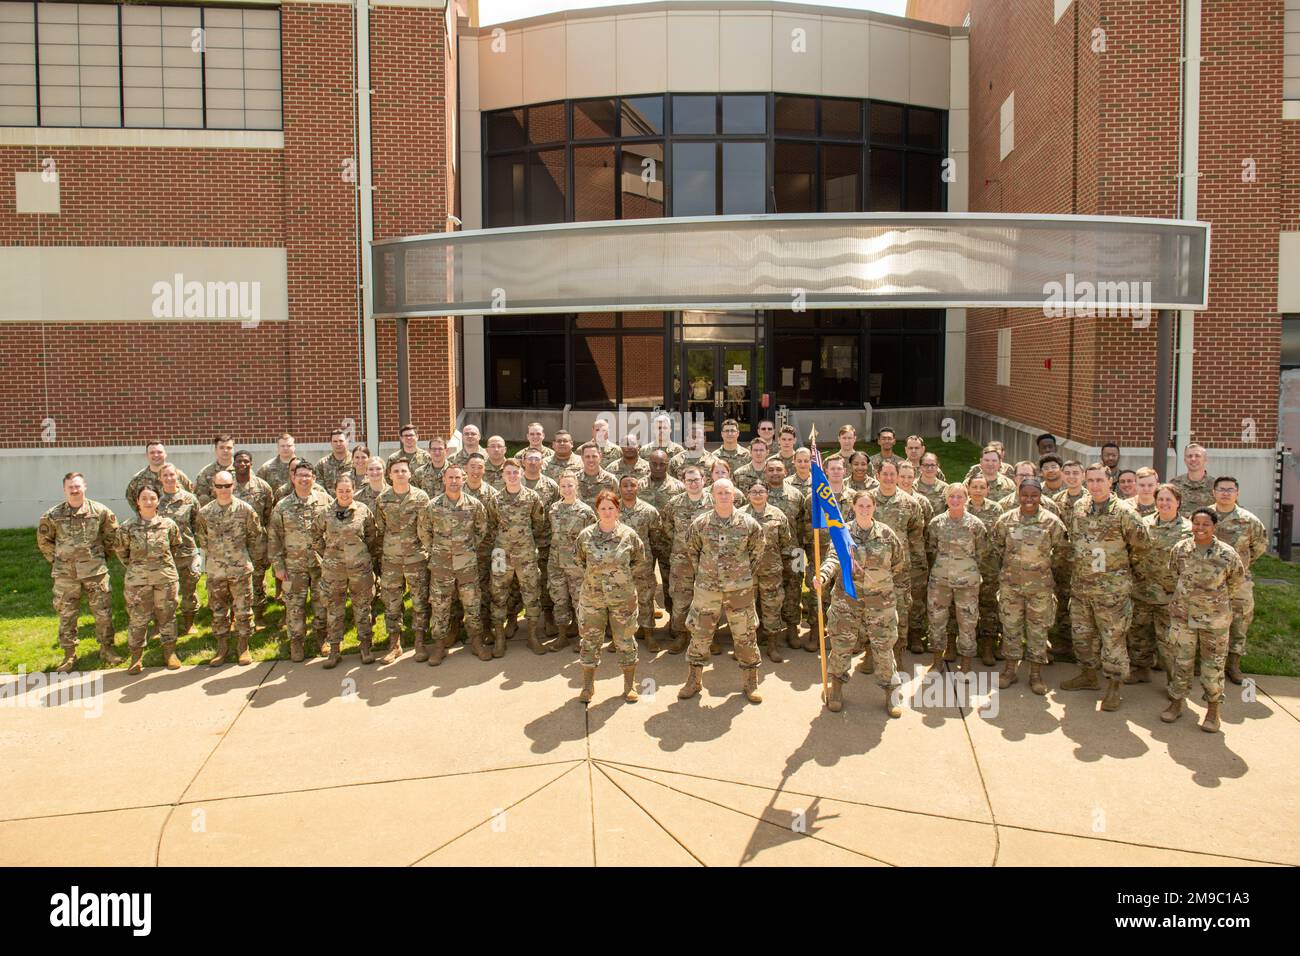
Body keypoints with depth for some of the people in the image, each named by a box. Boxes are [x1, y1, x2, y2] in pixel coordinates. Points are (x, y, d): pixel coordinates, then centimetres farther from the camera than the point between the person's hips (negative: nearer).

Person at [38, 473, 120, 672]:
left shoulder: (100, 511, -3)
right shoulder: (53, 515, -3)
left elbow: (112, 534, 11)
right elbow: (43, 540, 12)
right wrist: (56, 559, 8)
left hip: (95, 571, 0)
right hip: (65, 574, 0)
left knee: (103, 612, 5)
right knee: (66, 615, 7)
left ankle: (107, 648, 20)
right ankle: (69, 655, 18)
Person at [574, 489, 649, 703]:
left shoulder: (629, 535, -6)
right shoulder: (585, 535, -5)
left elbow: (641, 561, 8)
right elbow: (577, 559, 12)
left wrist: (626, 578, 4)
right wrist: (590, 576, 7)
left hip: (623, 597, -1)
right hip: (592, 596, 1)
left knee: (626, 641, 8)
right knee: (589, 641, 8)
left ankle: (629, 685, 22)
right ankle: (588, 686, 22)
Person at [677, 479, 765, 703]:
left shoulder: (748, 524, -4)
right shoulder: (700, 524, -3)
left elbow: (757, 551, 9)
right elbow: (692, 551, 11)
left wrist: (749, 575, 7)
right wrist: (699, 575, 9)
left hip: (740, 590, 0)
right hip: (707, 589, 1)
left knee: (745, 636, 7)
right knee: (699, 635, 8)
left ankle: (751, 683, 21)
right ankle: (693, 681, 22)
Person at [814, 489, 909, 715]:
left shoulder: (886, 533, 0)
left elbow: (899, 566, 9)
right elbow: (834, 557, -21)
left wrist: (901, 593, 12)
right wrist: (822, 575, -39)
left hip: (881, 600, 1)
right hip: (847, 599, 0)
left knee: (884, 647, 6)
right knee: (841, 645, 5)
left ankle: (890, 694, 21)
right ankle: (836, 690, 23)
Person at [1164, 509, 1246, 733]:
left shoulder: (1227, 554, -13)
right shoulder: (1179, 549, -5)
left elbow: (1236, 582, 4)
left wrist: (1219, 602, 11)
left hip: (1215, 619, -2)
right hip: (1182, 615, 2)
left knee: (1213, 665, 8)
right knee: (1180, 661, 11)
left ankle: (1213, 710, 21)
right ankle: (1176, 703, 25)